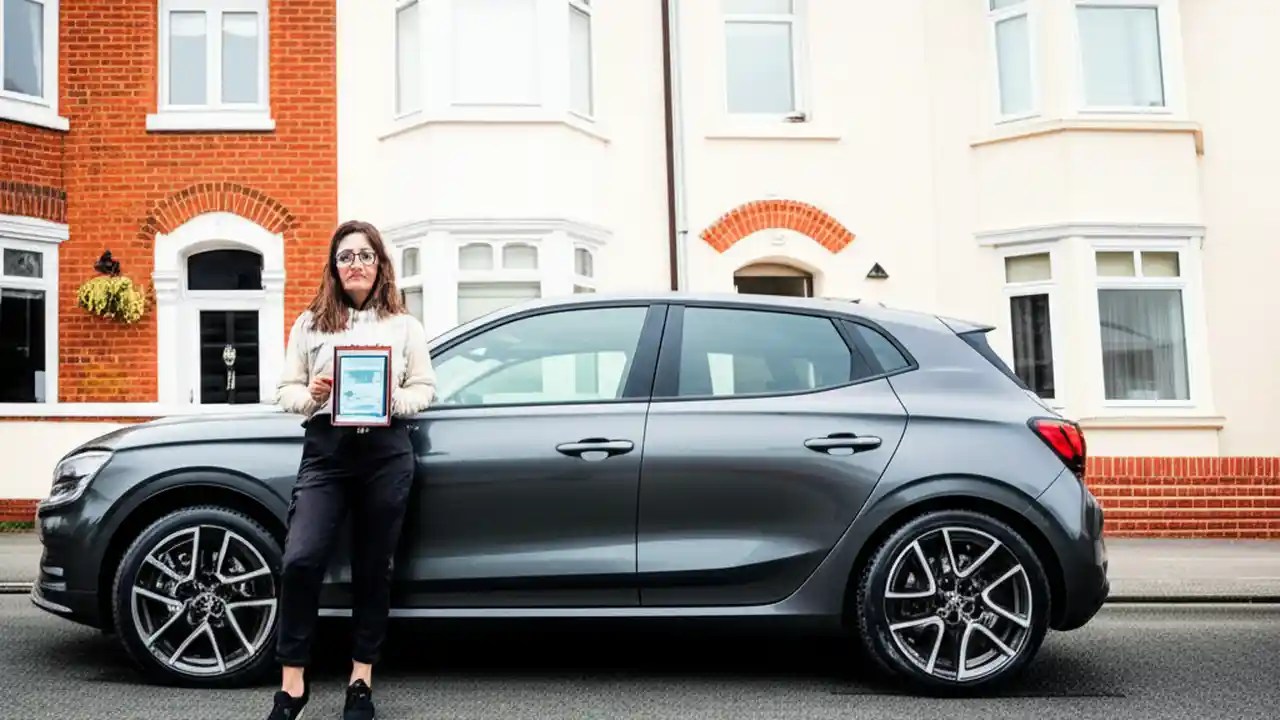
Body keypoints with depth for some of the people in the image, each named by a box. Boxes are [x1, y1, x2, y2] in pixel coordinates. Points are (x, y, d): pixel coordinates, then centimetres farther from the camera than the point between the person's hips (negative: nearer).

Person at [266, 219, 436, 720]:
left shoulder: (404, 325, 10)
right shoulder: (310, 323, 12)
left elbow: (425, 389, 7)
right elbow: (284, 390, 9)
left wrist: (393, 399, -12)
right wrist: (310, 394, -12)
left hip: (386, 453, 0)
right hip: (325, 449, 0)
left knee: (372, 568, 6)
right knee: (301, 559, -12)